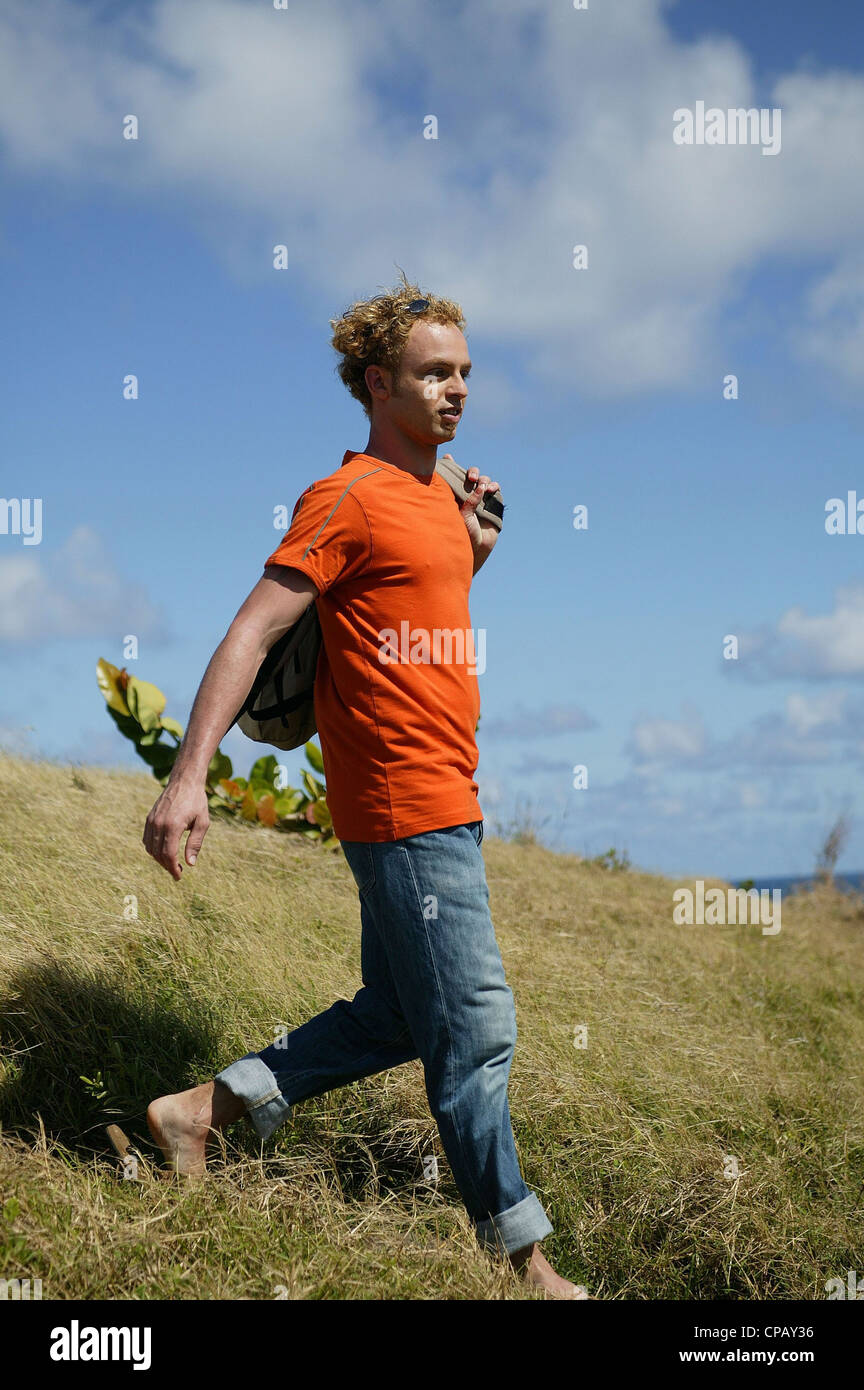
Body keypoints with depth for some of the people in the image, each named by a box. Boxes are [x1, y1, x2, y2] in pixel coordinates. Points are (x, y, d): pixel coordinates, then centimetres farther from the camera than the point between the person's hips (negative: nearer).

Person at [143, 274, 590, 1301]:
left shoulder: (433, 494, 16)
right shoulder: (351, 498, -11)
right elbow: (252, 632, -16)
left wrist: (473, 551, 10)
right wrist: (188, 775, -23)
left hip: (439, 800, 10)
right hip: (407, 807, -10)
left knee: (395, 1020, 16)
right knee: (475, 1033, -1)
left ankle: (200, 1111, 23)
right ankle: (523, 1257, 11)